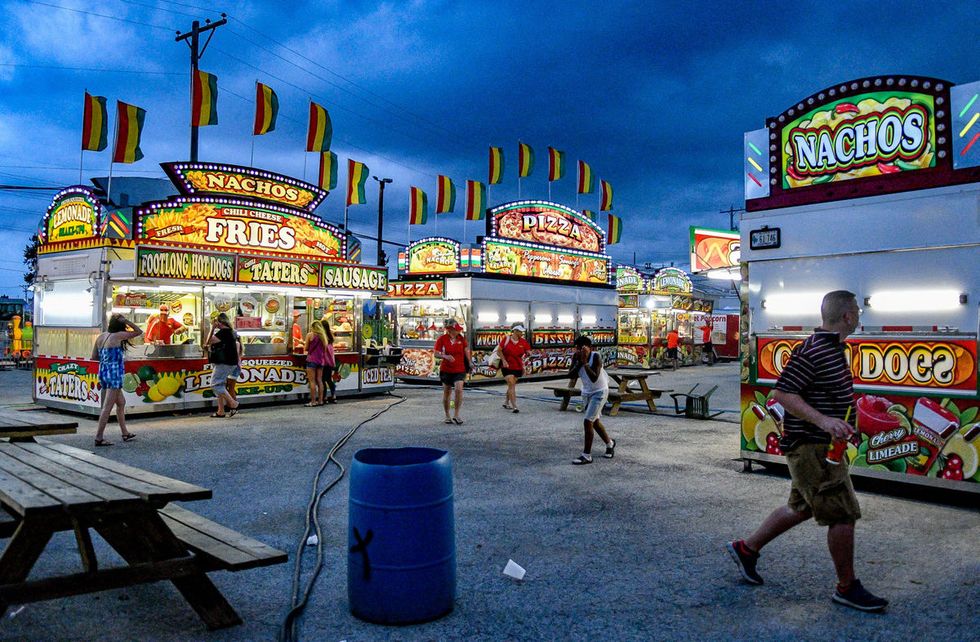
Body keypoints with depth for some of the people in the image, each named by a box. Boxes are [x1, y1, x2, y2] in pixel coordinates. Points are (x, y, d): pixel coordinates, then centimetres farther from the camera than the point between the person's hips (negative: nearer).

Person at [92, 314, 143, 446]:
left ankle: (125, 434, 27)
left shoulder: (101, 337, 9)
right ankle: (99, 438, -5)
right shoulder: (118, 335, -9)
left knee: (121, 402, 19)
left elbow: (94, 357, 12)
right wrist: (125, 321, -4)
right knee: (107, 407, -5)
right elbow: (139, 332, -1)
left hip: (103, 372, 8)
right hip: (114, 374, -8)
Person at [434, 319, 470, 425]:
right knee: (446, 392, 9)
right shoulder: (442, 338, -5)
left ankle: (456, 415, -8)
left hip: (459, 369, 0)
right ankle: (447, 416, 25)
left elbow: (466, 351, 13)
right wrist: (445, 356, -24)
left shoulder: (461, 339, 1)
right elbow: (436, 353, -6)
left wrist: (469, 364, 12)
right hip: (446, 369, 0)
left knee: (458, 389, -19)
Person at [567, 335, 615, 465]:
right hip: (586, 392, 7)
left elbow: (594, 378, -35)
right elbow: (571, 375, -20)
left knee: (588, 422, -14)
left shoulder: (596, 357, -25)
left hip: (599, 392, -7)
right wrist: (579, 362, -29)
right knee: (595, 421, 18)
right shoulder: (576, 358, -10)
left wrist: (585, 362, -38)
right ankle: (610, 444, 42)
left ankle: (586, 456, -7)